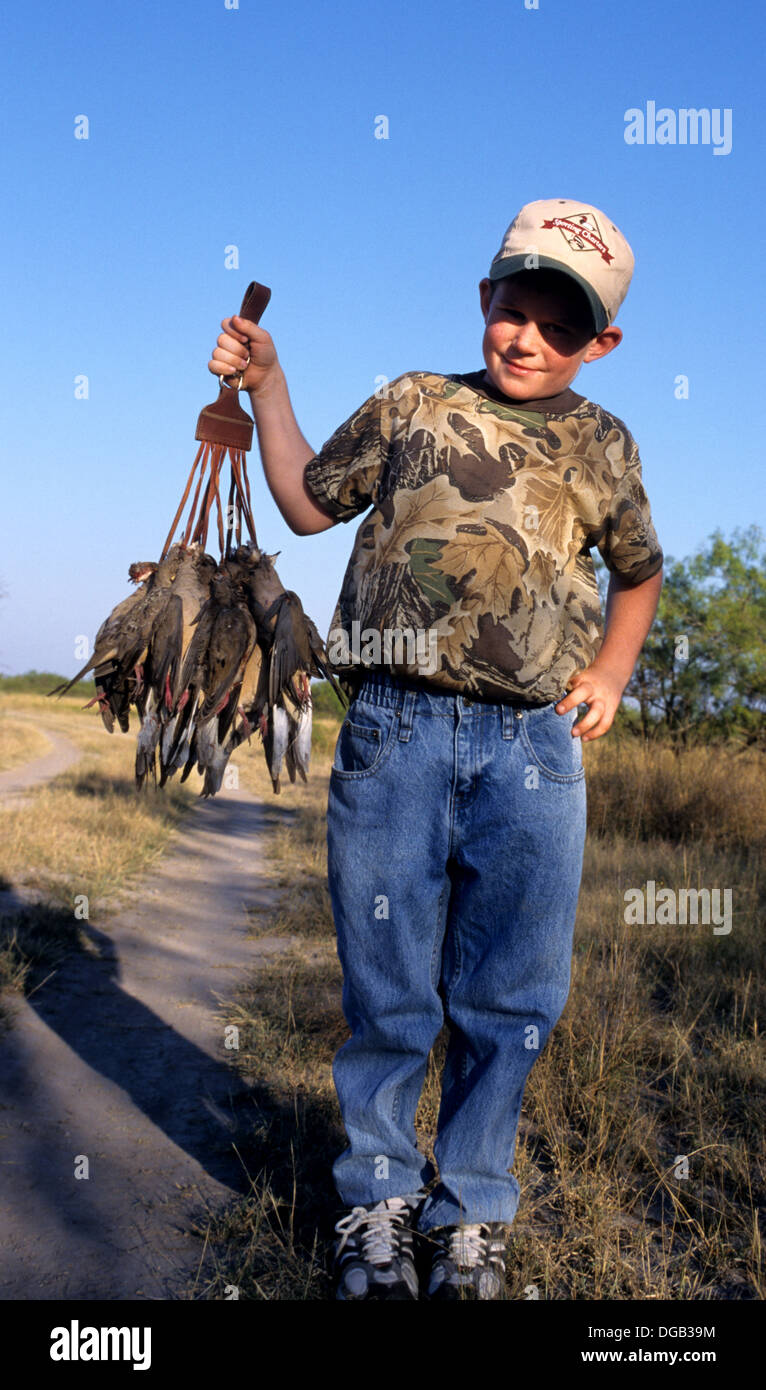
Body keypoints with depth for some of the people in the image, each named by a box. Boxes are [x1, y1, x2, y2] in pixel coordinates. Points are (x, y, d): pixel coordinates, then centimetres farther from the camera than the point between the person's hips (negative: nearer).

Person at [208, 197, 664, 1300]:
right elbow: (310, 504, 20)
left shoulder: (602, 446, 13)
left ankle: (471, 1212, 26)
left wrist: (611, 673, 14)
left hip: (534, 749, 1)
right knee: (388, 994, 6)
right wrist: (267, 385, 15)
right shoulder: (412, 406, 12)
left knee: (508, 1002, 7)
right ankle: (378, 1201, 26)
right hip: (395, 732, -1)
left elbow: (639, 573, 28)